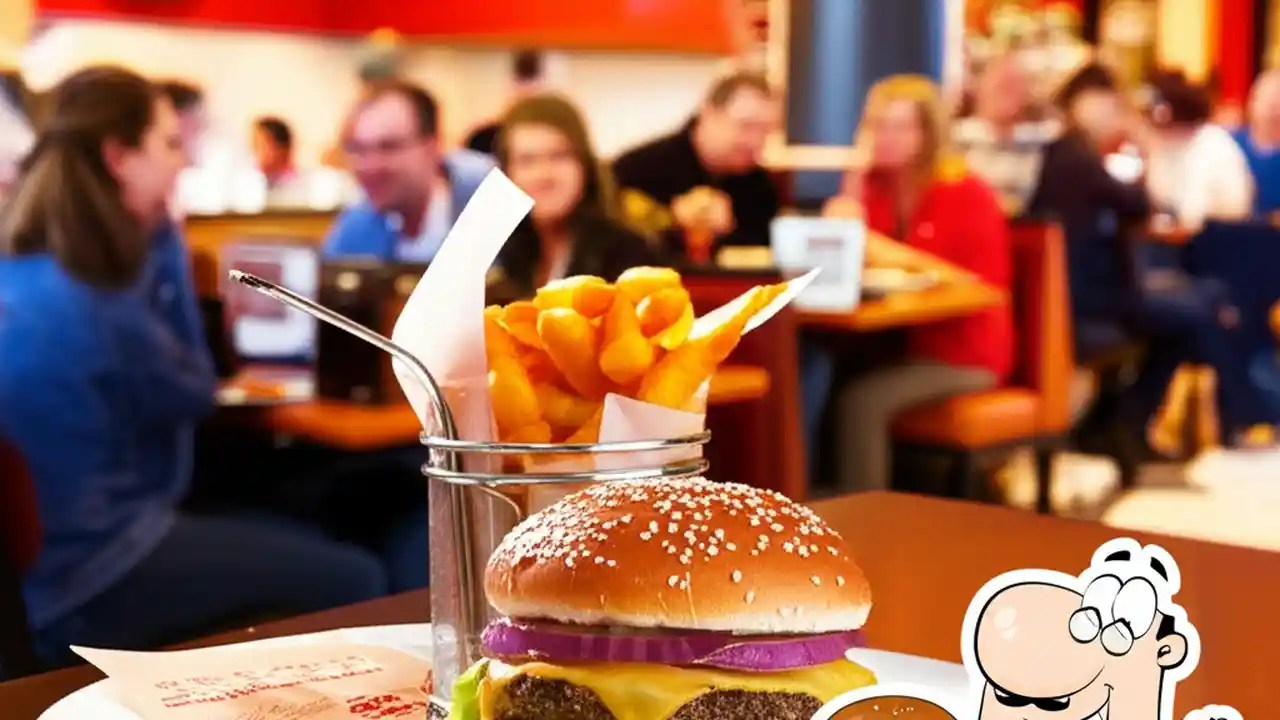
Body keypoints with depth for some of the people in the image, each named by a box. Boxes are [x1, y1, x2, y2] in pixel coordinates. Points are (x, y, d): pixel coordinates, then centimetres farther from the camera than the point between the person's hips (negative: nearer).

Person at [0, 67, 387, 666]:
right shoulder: (82, 299, -22)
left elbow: (160, 372, 10)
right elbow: (195, 392, -7)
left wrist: (156, 242, 5)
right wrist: (162, 238, -6)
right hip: (88, 586, -10)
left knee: (295, 538, 21)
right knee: (358, 583, -8)